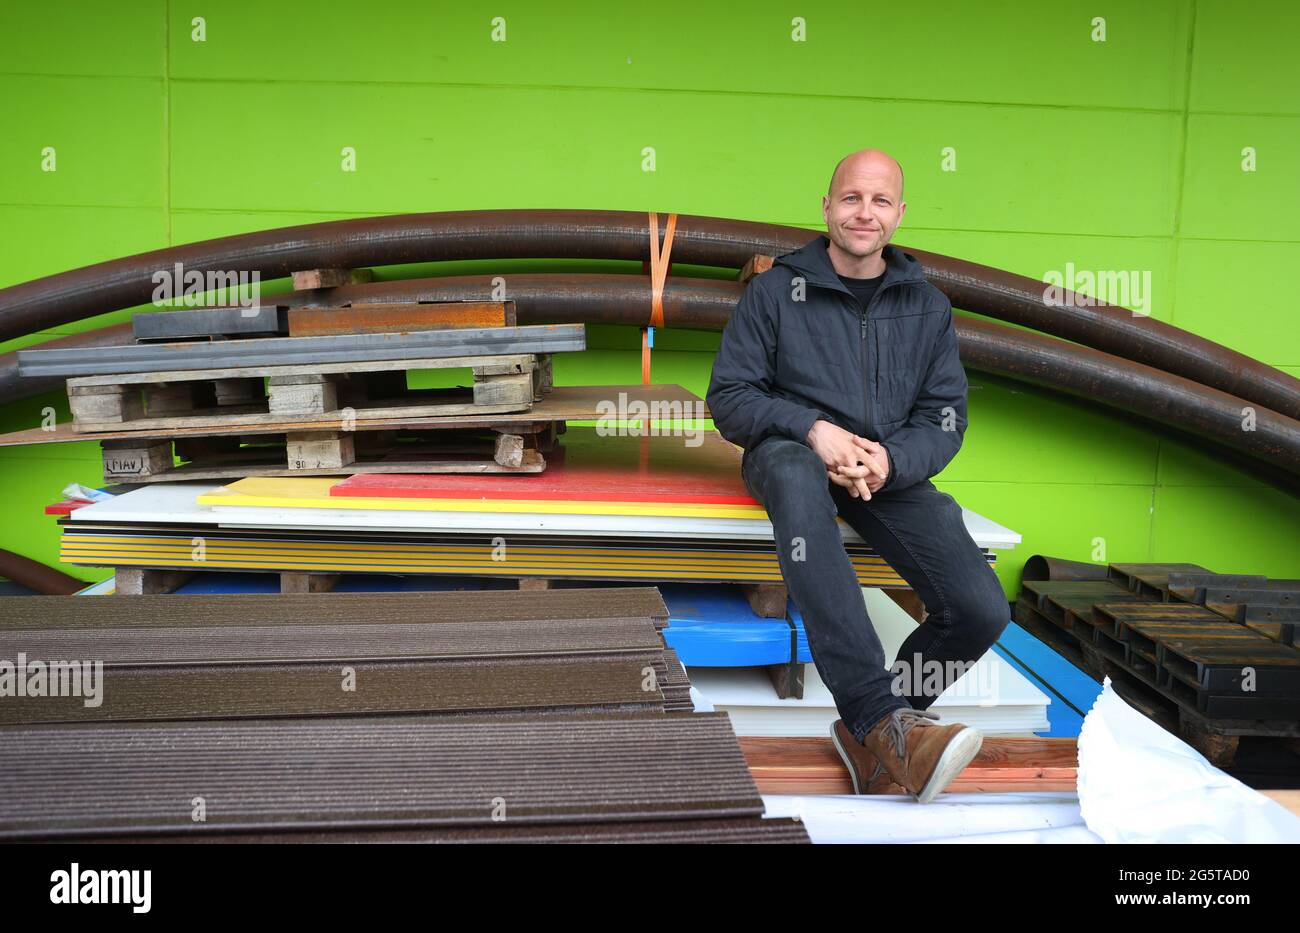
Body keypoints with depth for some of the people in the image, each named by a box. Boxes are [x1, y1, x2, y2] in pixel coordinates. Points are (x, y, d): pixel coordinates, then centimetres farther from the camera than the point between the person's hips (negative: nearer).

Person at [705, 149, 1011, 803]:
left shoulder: (928, 307, 13)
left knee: (982, 612, -20)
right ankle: (887, 721, -47)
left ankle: (867, 728, 2)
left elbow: (945, 418, 8)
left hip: (894, 470, 3)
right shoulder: (776, 290, 5)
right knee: (799, 481, -43)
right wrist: (811, 428, -18)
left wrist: (889, 460, -15)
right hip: (790, 453, -3)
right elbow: (728, 399, 0)